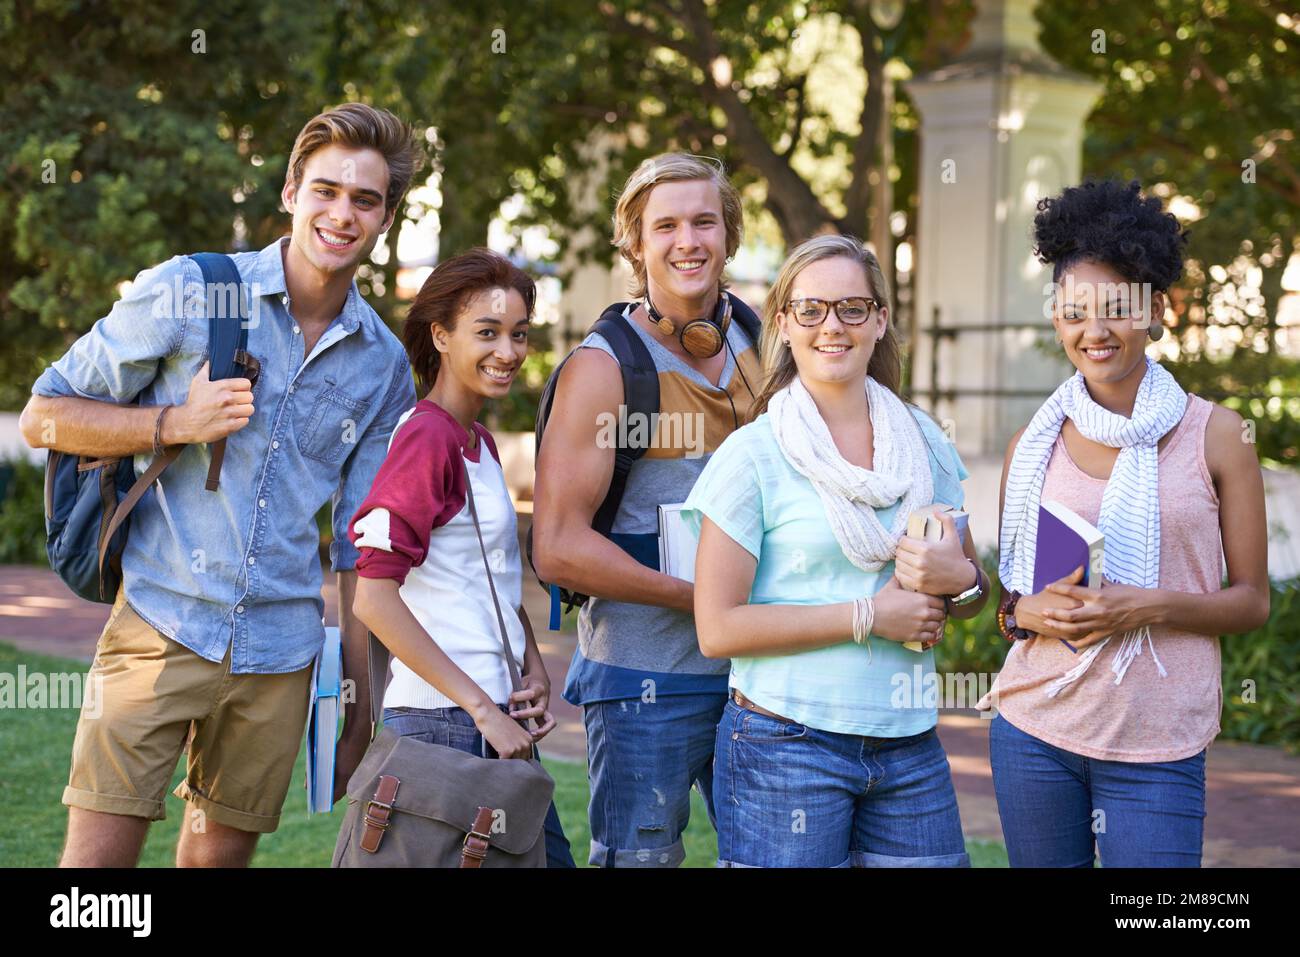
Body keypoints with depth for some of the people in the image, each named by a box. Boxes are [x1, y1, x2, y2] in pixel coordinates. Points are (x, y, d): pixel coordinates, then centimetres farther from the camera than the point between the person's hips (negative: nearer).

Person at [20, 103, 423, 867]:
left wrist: (362, 698, 11)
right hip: (163, 630, -3)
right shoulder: (186, 294, -3)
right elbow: (45, 416, 0)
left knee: (222, 854, 11)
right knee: (99, 856, -8)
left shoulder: (383, 366, 7)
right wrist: (177, 422, -14)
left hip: (281, 656, 3)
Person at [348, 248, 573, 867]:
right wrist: (483, 711, -18)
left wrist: (534, 671, 4)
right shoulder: (427, 436, -14)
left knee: (548, 855, 12)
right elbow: (374, 597, -20)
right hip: (446, 720, -9)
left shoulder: (480, 443, 14)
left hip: (497, 717, 9)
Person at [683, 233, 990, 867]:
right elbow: (718, 628, -11)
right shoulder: (753, 455, -6)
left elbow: (975, 590, 18)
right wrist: (868, 614, -13)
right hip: (786, 740, -4)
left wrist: (958, 579, -7)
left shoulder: (923, 441, 8)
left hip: (908, 742, 4)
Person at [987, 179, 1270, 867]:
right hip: (1035, 733, 2)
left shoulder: (1213, 435, 0)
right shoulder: (1034, 445, 6)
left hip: (1157, 750, -2)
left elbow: (1253, 601, 2)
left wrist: (1153, 606, -14)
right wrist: (1028, 614, -7)